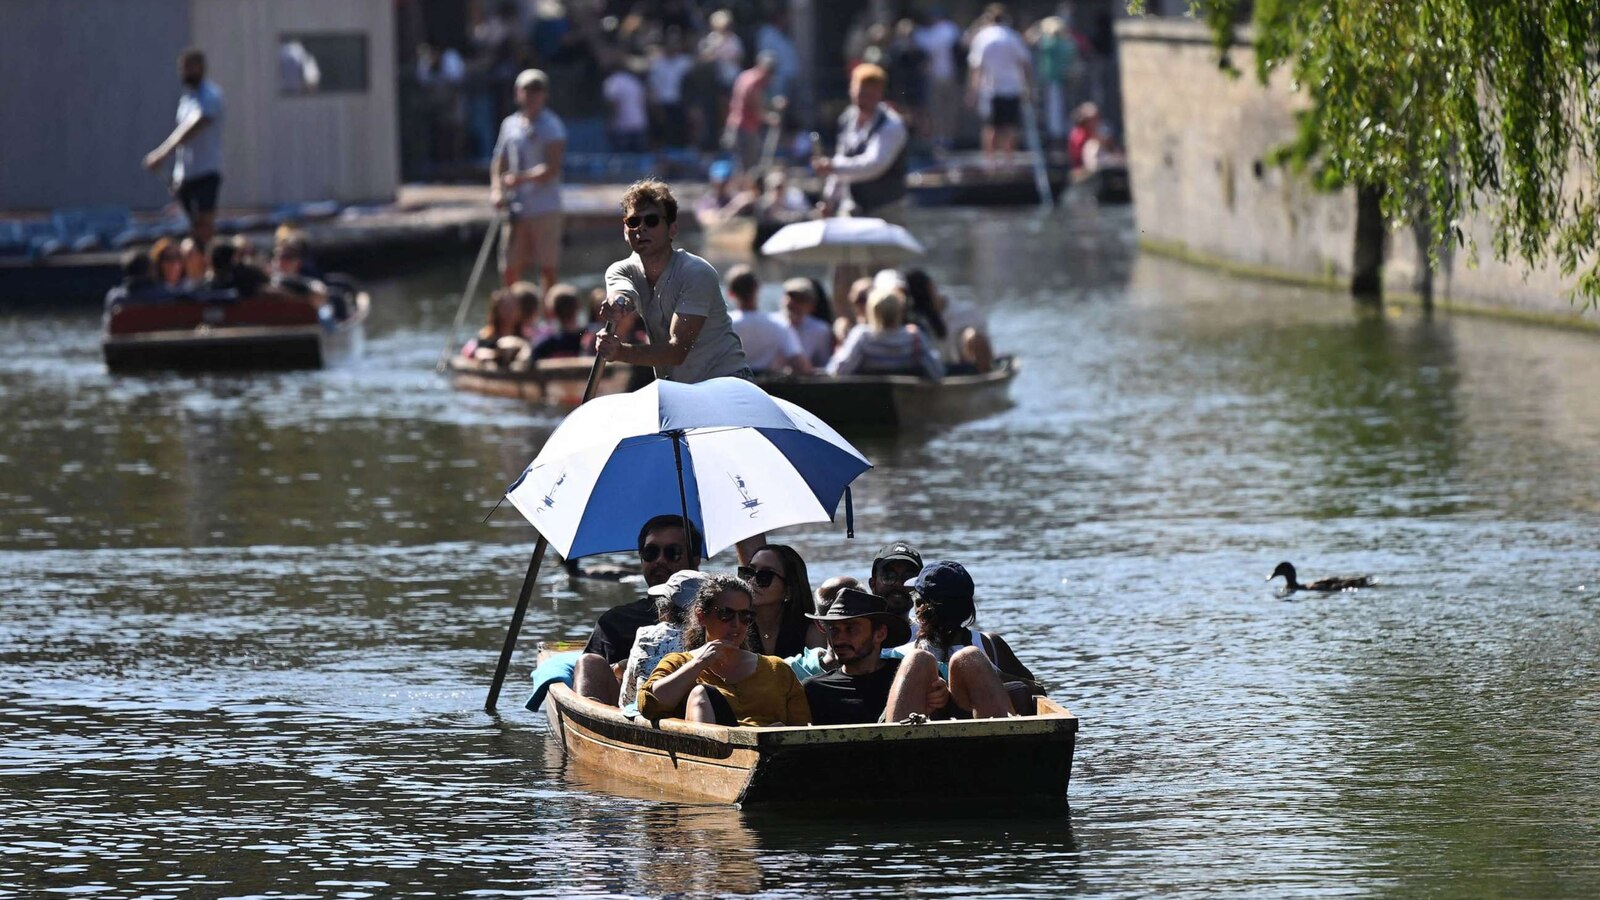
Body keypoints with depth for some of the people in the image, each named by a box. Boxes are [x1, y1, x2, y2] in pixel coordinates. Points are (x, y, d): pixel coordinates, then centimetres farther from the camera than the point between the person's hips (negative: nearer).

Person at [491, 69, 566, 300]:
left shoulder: (551, 127, -5)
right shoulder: (510, 124, 11)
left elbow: (552, 168, -14)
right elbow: (499, 162, 18)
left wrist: (521, 178, -25)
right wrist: (496, 190, 0)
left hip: (545, 209, -5)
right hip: (516, 209, 5)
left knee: (547, 268, -2)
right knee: (510, 269, 4)